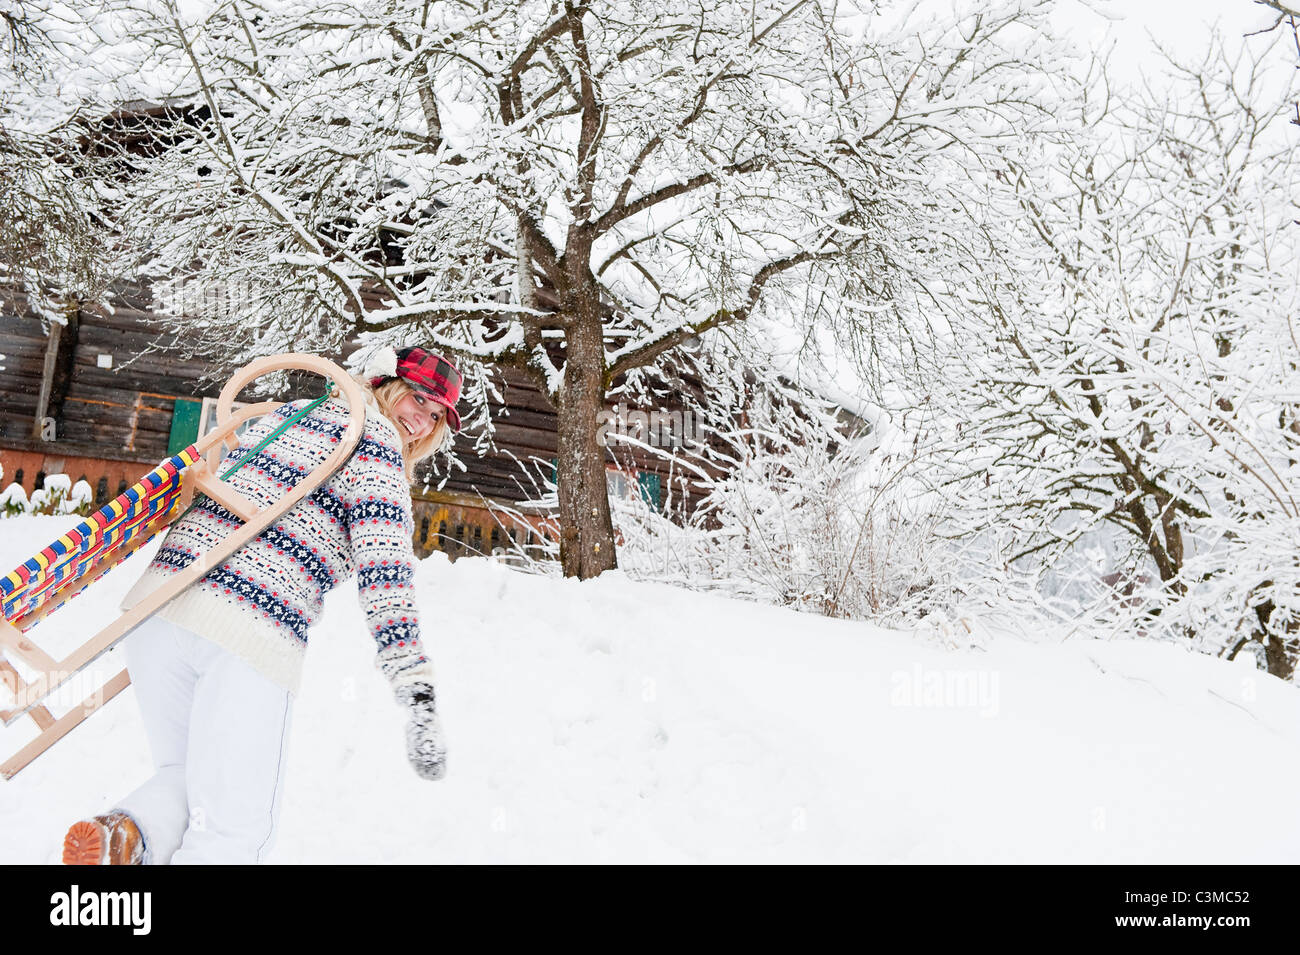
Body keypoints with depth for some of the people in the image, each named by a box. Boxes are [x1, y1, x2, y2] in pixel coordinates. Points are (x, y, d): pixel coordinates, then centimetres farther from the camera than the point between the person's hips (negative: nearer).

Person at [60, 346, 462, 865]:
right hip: (254, 634, -7)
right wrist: (419, 694, -17)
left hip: (157, 603, 7)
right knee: (231, 832, 4)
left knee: (183, 773, 23)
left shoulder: (283, 411, 22)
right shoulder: (376, 446, -1)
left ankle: (127, 832, -5)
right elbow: (386, 569, -13)